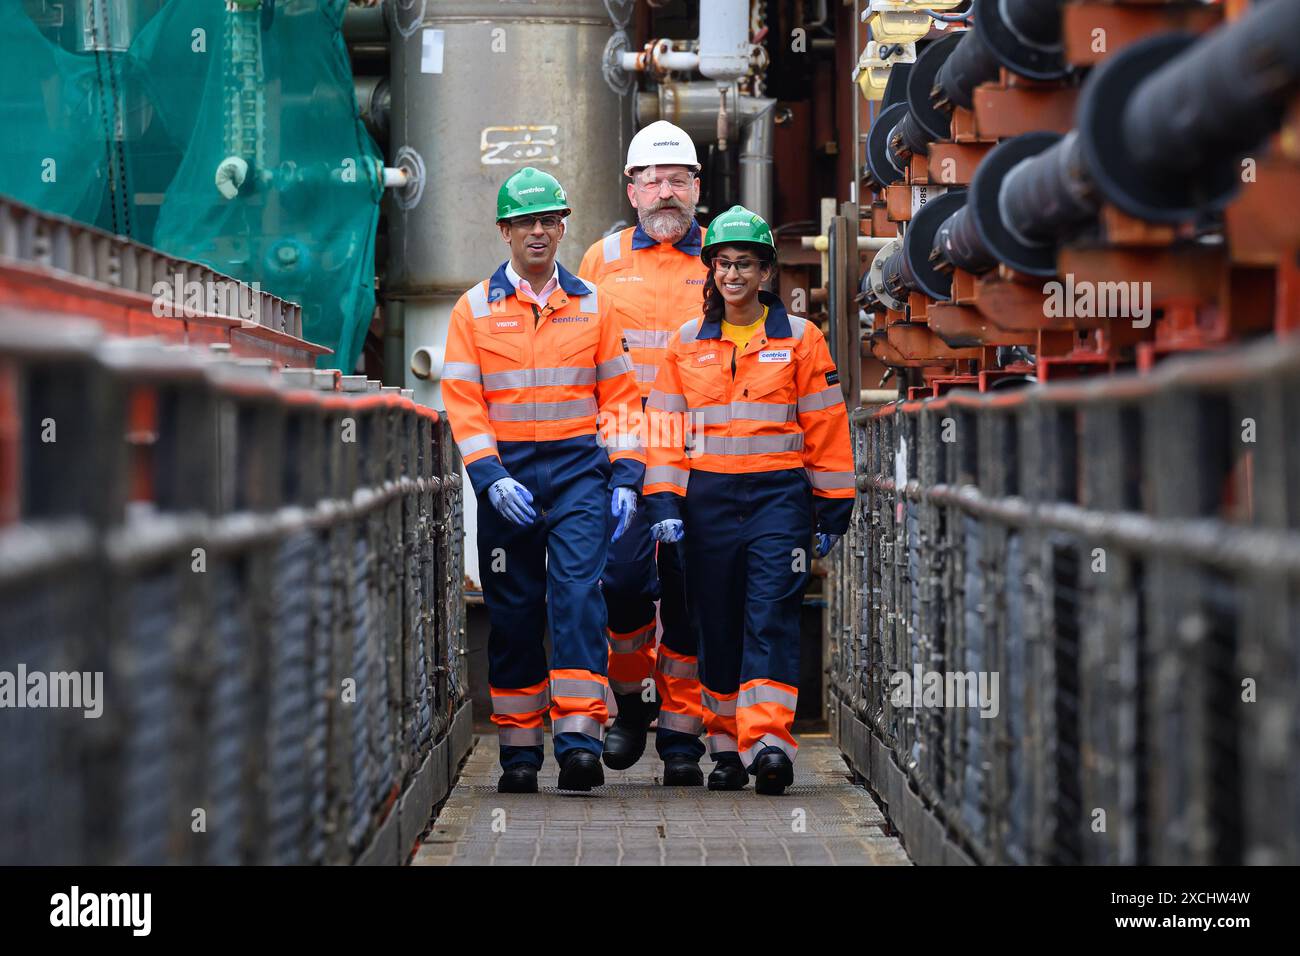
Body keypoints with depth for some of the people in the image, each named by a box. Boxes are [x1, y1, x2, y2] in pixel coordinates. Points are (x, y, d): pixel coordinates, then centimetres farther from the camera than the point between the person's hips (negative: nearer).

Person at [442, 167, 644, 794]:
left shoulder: (592, 305, 10)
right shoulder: (475, 309, 5)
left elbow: (618, 395, 10)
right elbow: (463, 404, 0)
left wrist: (626, 478, 0)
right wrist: (491, 478, -13)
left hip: (579, 468, 0)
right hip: (506, 472, 0)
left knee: (577, 591, -14)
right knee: (513, 610, 4)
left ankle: (580, 738, -18)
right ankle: (519, 751, 12)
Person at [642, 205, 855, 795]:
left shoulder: (799, 338, 4)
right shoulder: (687, 343, 11)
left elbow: (825, 428, 4)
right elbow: (667, 427, 10)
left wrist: (833, 509, 2)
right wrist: (664, 503, 0)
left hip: (779, 495, -3)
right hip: (708, 497, 3)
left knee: (771, 618, -12)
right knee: (717, 624, 6)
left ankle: (769, 741, -19)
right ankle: (726, 748, 14)